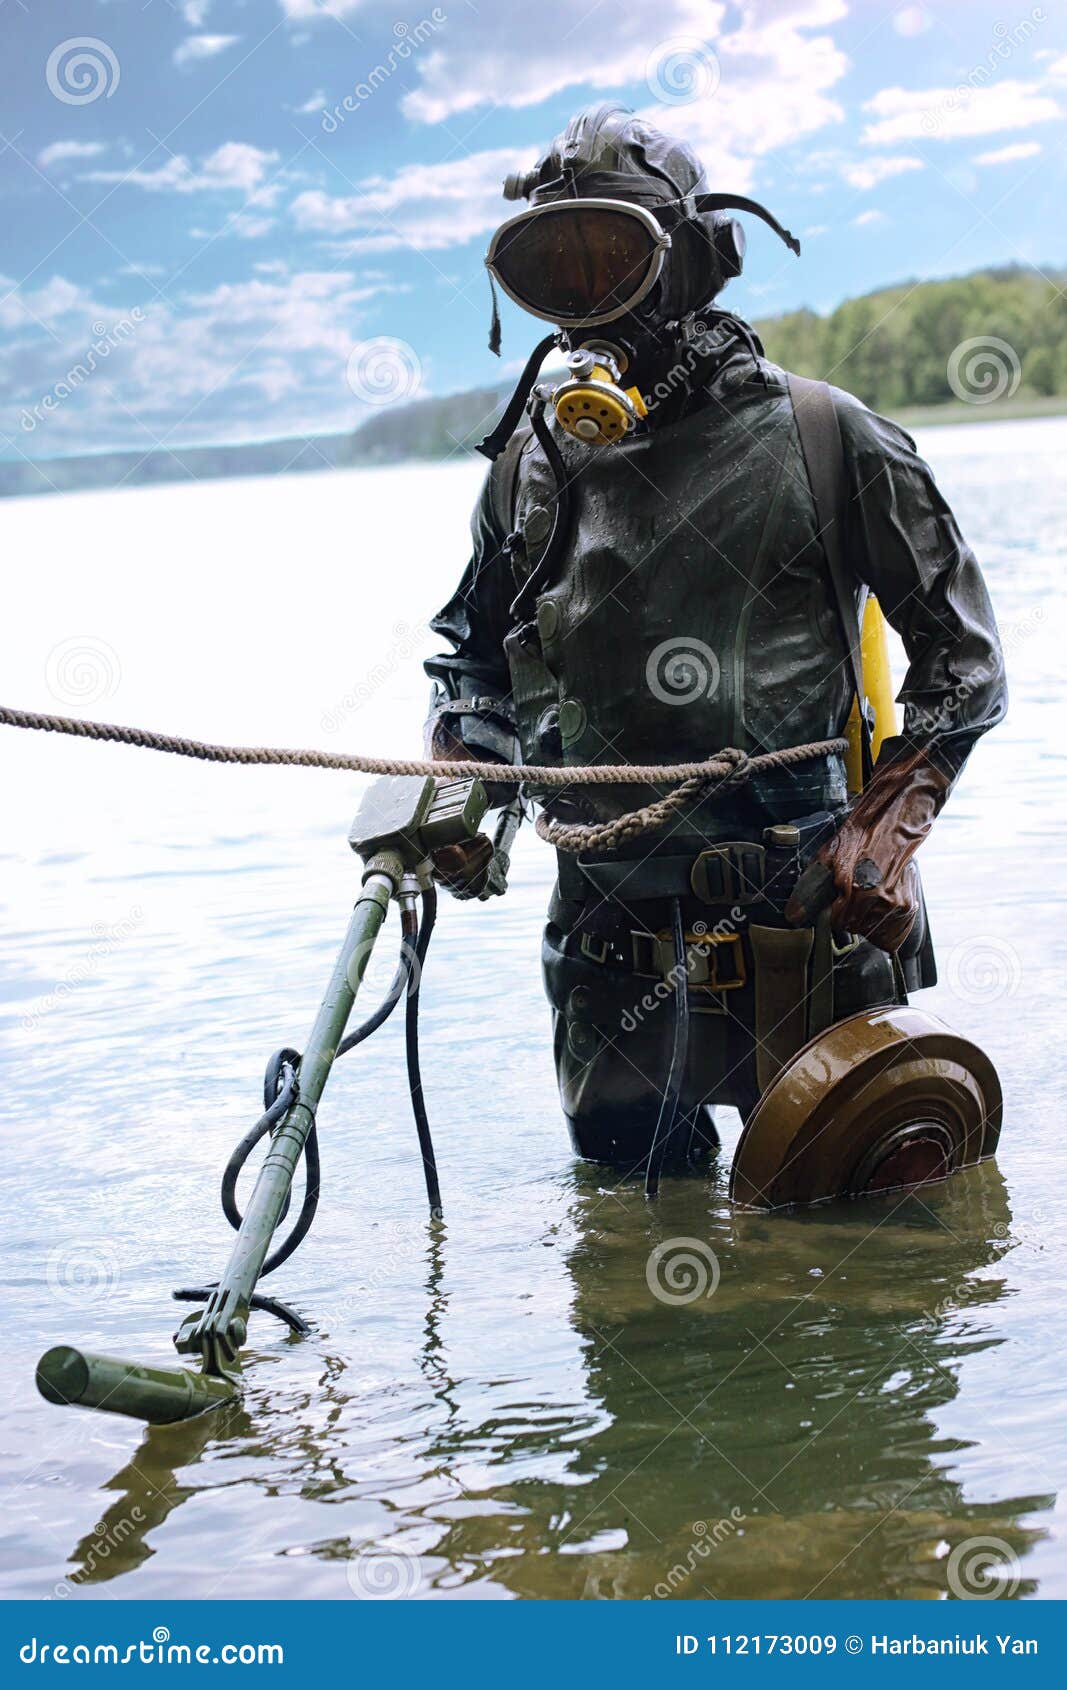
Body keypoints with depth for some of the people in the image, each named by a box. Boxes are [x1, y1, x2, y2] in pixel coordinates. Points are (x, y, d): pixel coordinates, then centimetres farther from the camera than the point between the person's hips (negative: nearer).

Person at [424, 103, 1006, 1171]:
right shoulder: (536, 456, 7)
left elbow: (963, 656, -1)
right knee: (629, 1164, 10)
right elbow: (474, 655, 21)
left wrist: (890, 826, -13)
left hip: (799, 891, -3)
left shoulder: (821, 439, -4)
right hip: (610, 910, 3)